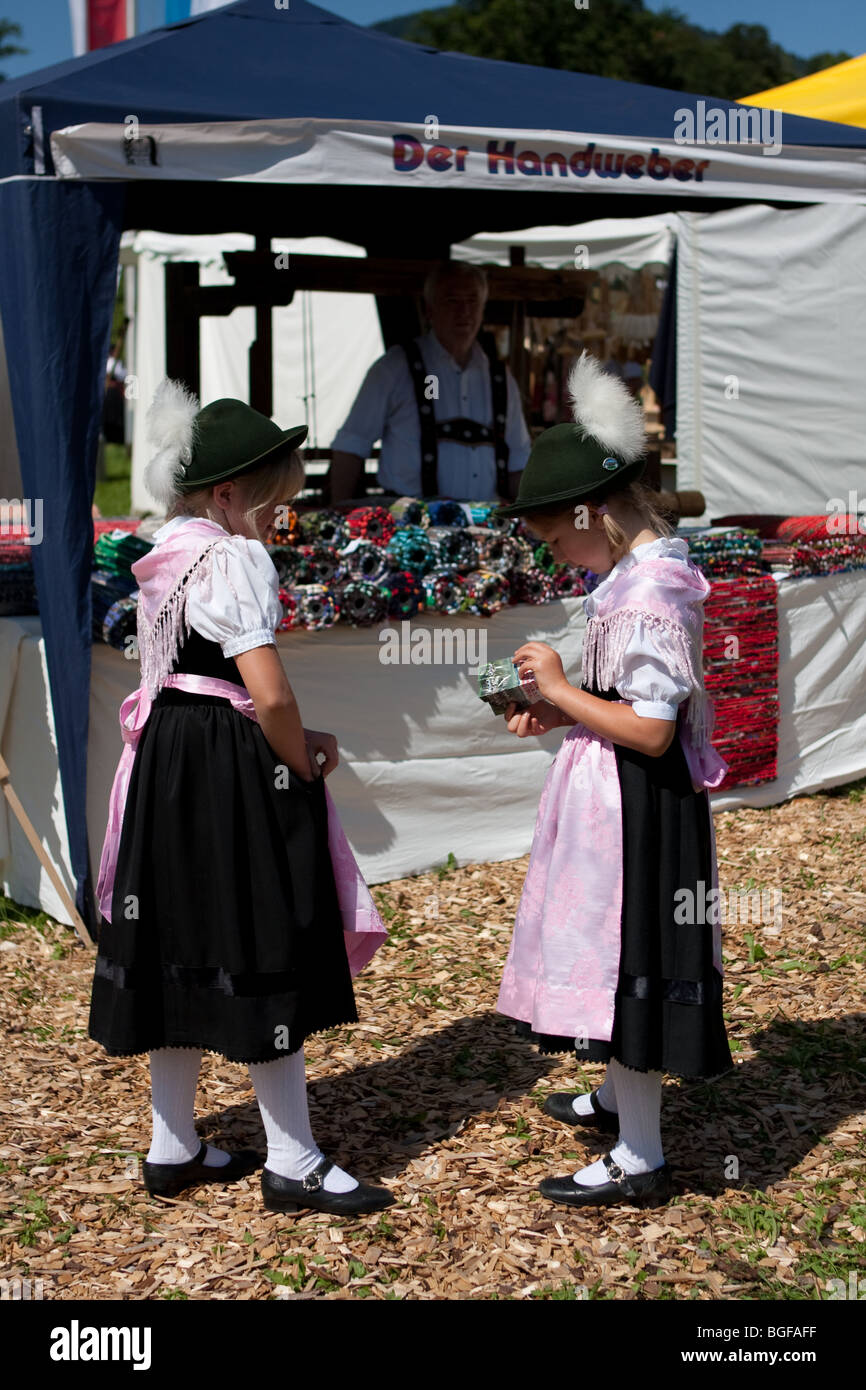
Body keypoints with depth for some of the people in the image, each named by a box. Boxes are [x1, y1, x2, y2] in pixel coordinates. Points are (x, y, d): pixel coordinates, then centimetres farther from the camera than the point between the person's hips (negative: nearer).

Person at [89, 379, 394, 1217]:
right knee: (260, 952, -1)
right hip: (230, 771, -9)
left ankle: (172, 1149, 26)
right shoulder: (233, 559, -17)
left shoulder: (168, 555, 11)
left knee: (184, 948, 15)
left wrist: (290, 741, 10)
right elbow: (269, 693, -24)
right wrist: (302, 763, -7)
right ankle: (293, 1165, 8)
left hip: (167, 762, 9)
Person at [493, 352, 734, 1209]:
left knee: (623, 954, -2)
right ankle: (619, 1098, 42)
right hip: (620, 796, 10)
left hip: (634, 802, -10)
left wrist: (559, 689, -18)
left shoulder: (646, 595, -24)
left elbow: (651, 729, -26)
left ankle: (640, 1161, 9)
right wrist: (556, 715, 6)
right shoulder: (640, 574, 8)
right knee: (612, 949, 23)